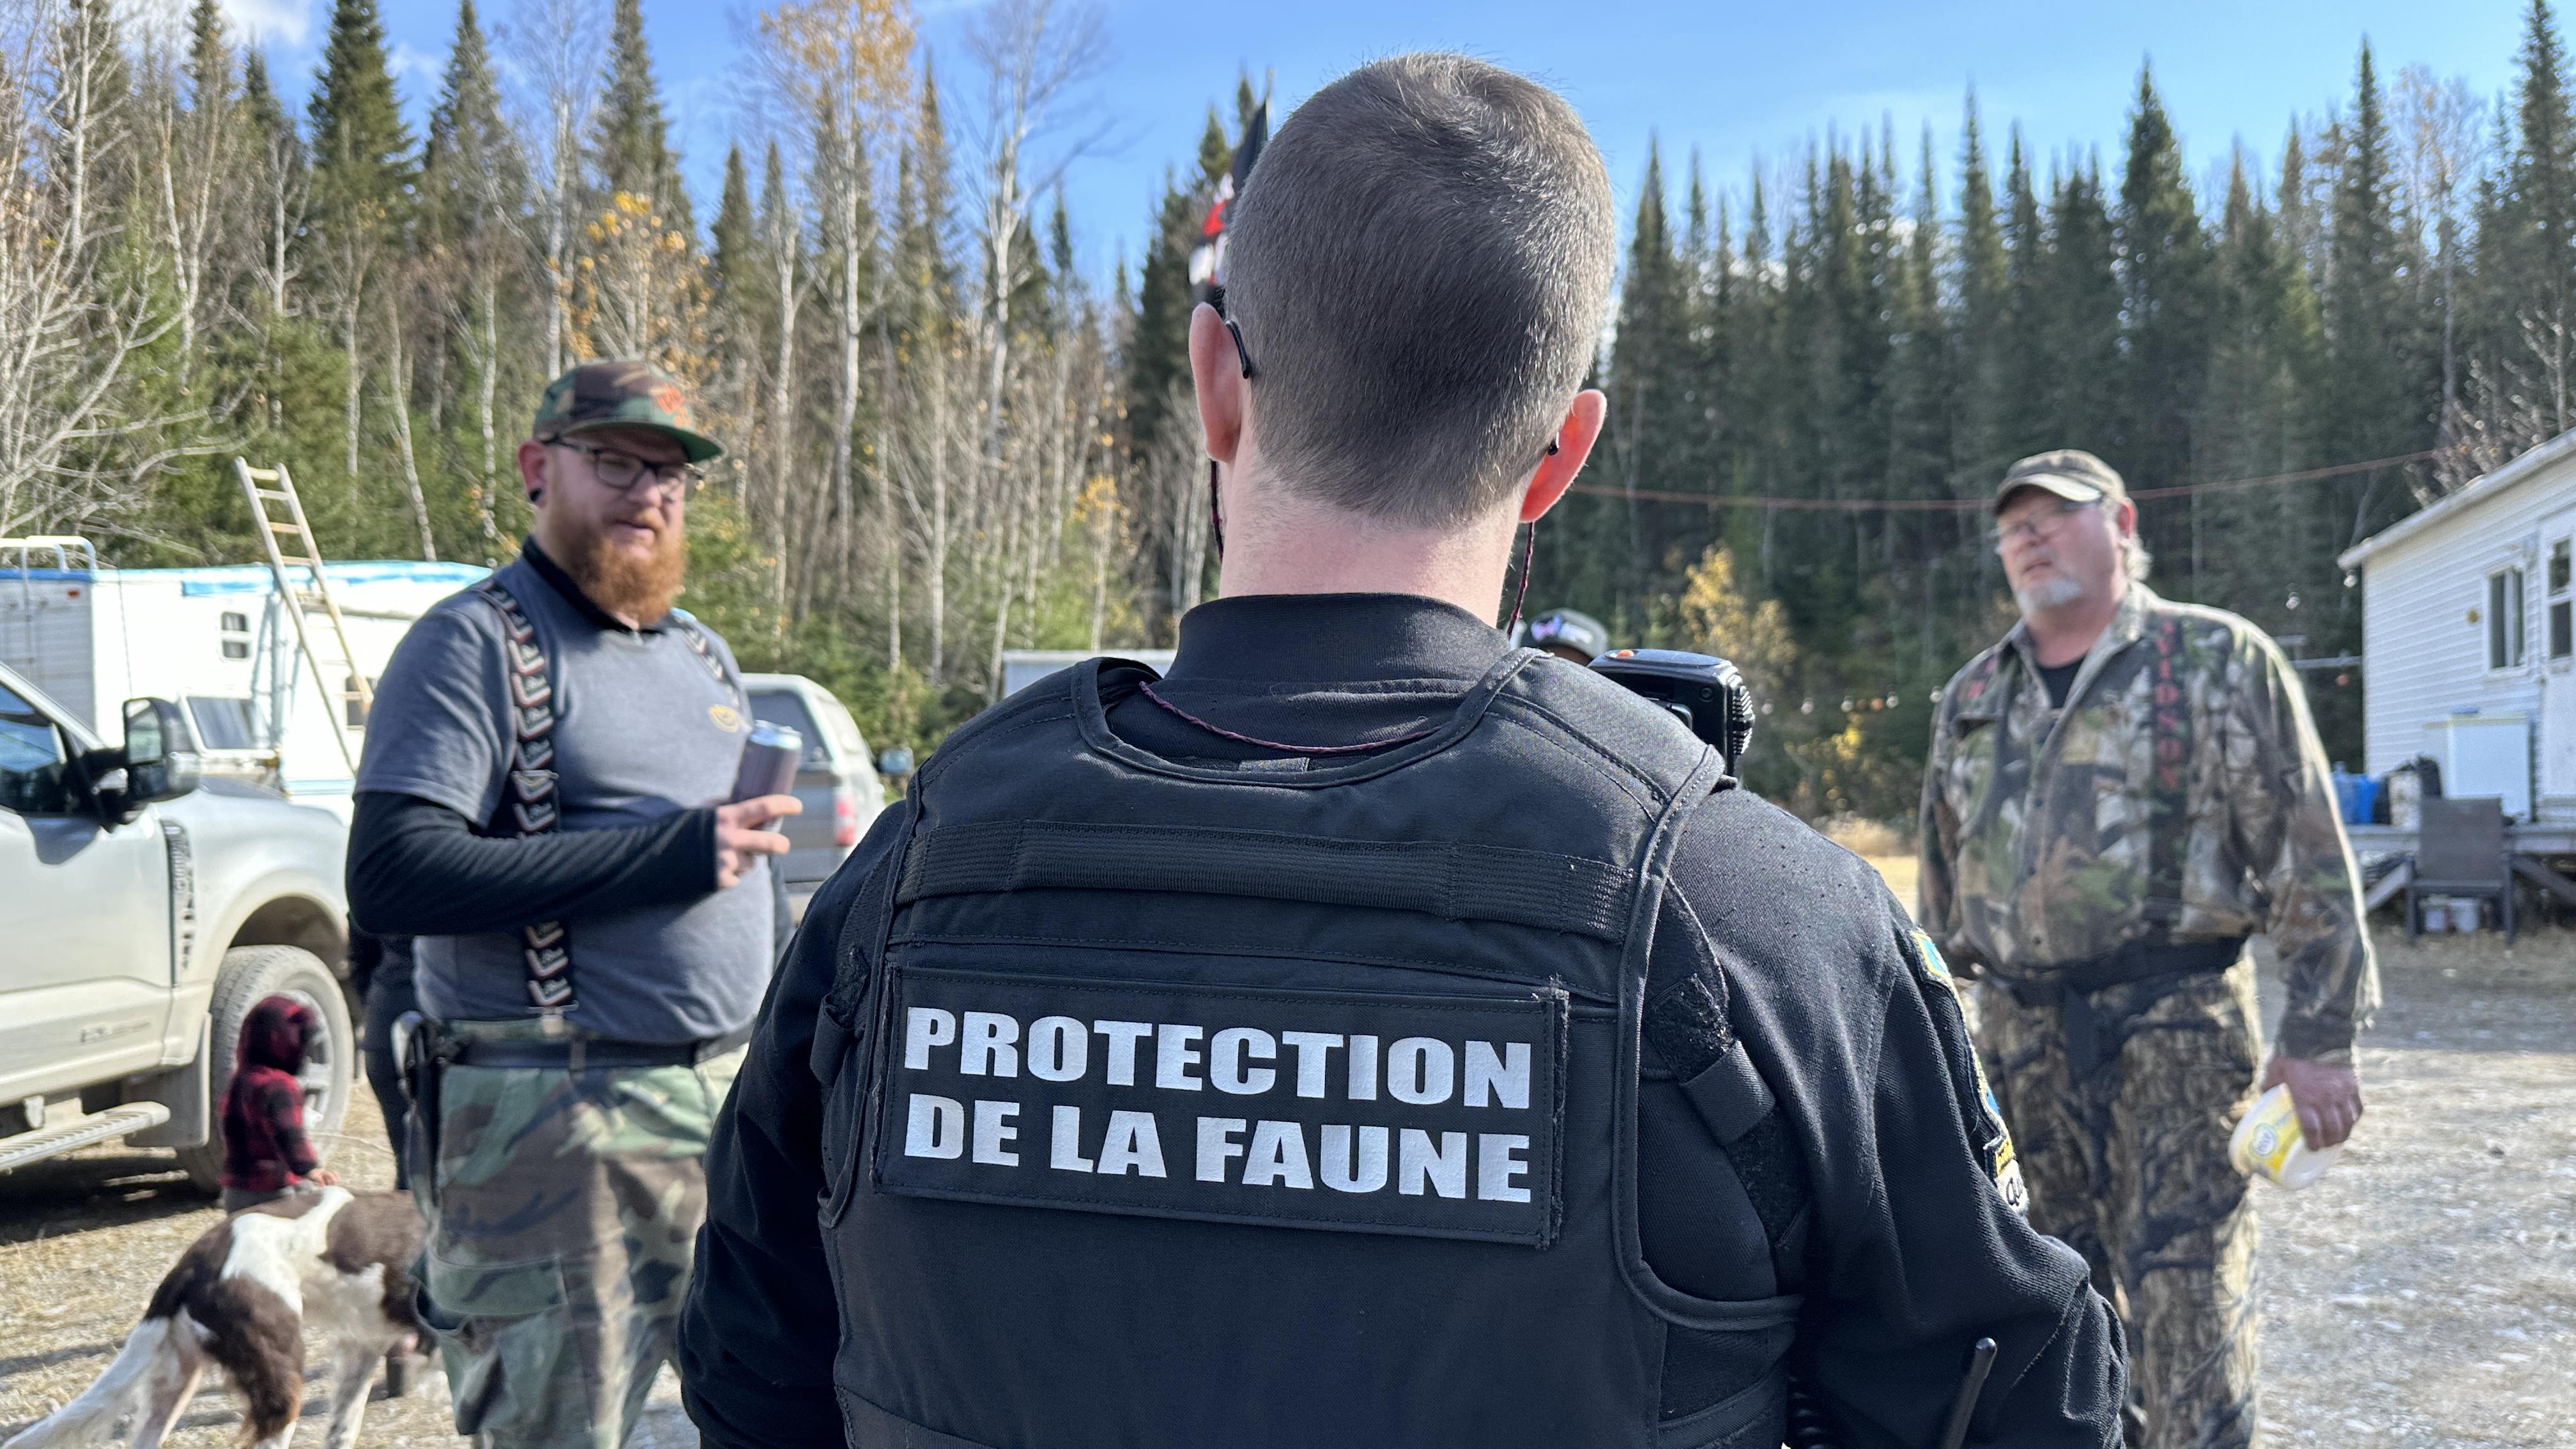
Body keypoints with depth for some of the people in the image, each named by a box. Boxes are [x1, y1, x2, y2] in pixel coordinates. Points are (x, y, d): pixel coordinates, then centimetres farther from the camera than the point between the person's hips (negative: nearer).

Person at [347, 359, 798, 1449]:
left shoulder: (701, 654, 18)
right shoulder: (475, 643, -6)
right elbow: (391, 876, -20)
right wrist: (666, 854, -21)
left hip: (731, 1101, 7)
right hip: (559, 1131, -7)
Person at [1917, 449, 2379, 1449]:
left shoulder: (2218, 660, 1)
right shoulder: (1972, 698, 15)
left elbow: (2308, 859, -3)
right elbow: (1943, 876, 21)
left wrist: (2318, 1037, -8)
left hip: (2177, 1032, -5)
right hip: (2022, 1041, 5)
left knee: (2185, 1301, -7)